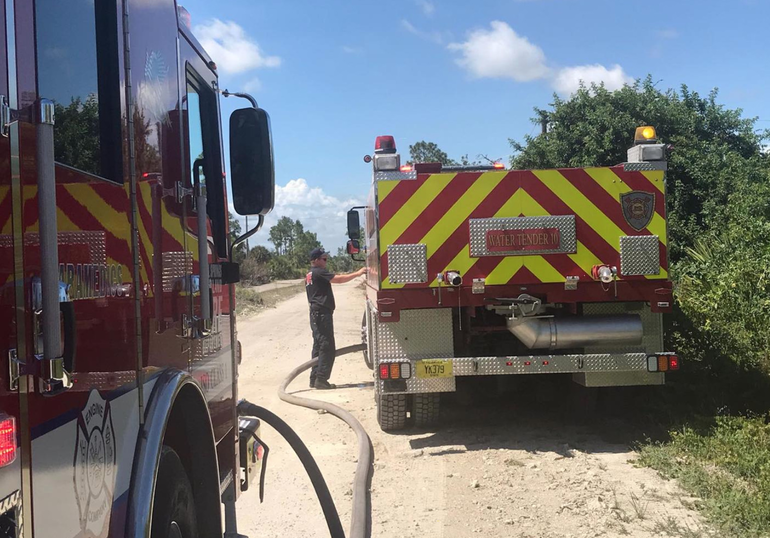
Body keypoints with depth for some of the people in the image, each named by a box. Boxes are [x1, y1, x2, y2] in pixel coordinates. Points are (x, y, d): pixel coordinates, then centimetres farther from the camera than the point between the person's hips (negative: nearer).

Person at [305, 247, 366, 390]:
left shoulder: (309, 275, 19)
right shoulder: (319, 272, -12)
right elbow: (339, 279, -21)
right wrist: (357, 273, -15)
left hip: (315, 313, 10)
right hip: (322, 313, -10)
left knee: (319, 346, 13)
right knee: (327, 347, -9)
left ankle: (314, 378, 14)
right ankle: (321, 379, -10)